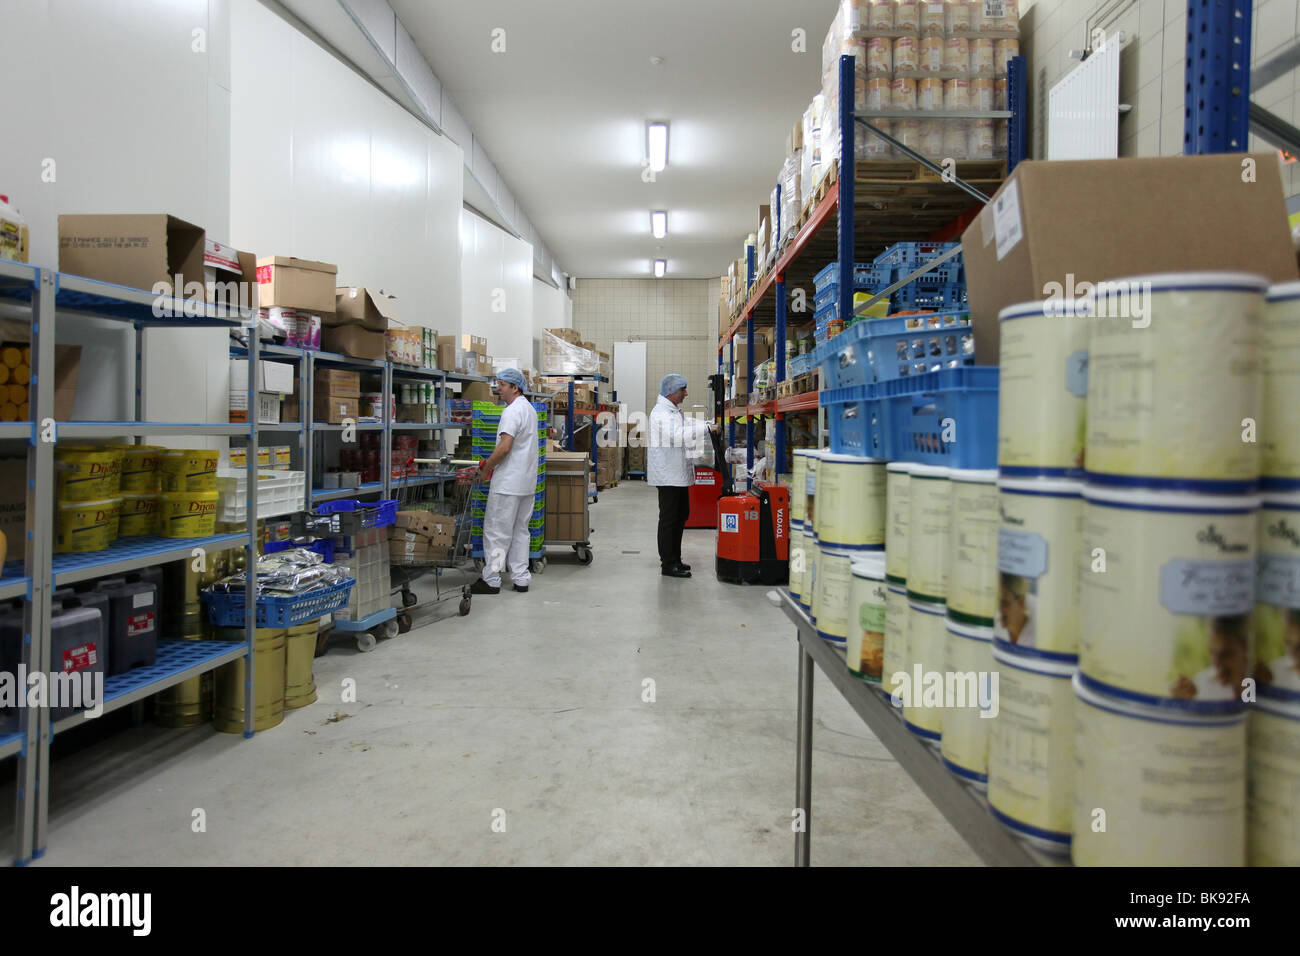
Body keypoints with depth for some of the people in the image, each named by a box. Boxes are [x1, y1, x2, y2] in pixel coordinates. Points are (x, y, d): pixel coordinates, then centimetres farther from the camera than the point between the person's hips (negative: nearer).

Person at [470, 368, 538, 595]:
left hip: (508, 483, -9)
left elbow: (505, 447, -24)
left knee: (497, 532, -2)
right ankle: (521, 578, 15)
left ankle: (491, 580, 3)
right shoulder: (529, 409, 15)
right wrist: (491, 463, 18)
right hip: (526, 482, 10)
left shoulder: (512, 411, -16)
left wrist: (486, 467, -9)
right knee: (520, 531, 13)